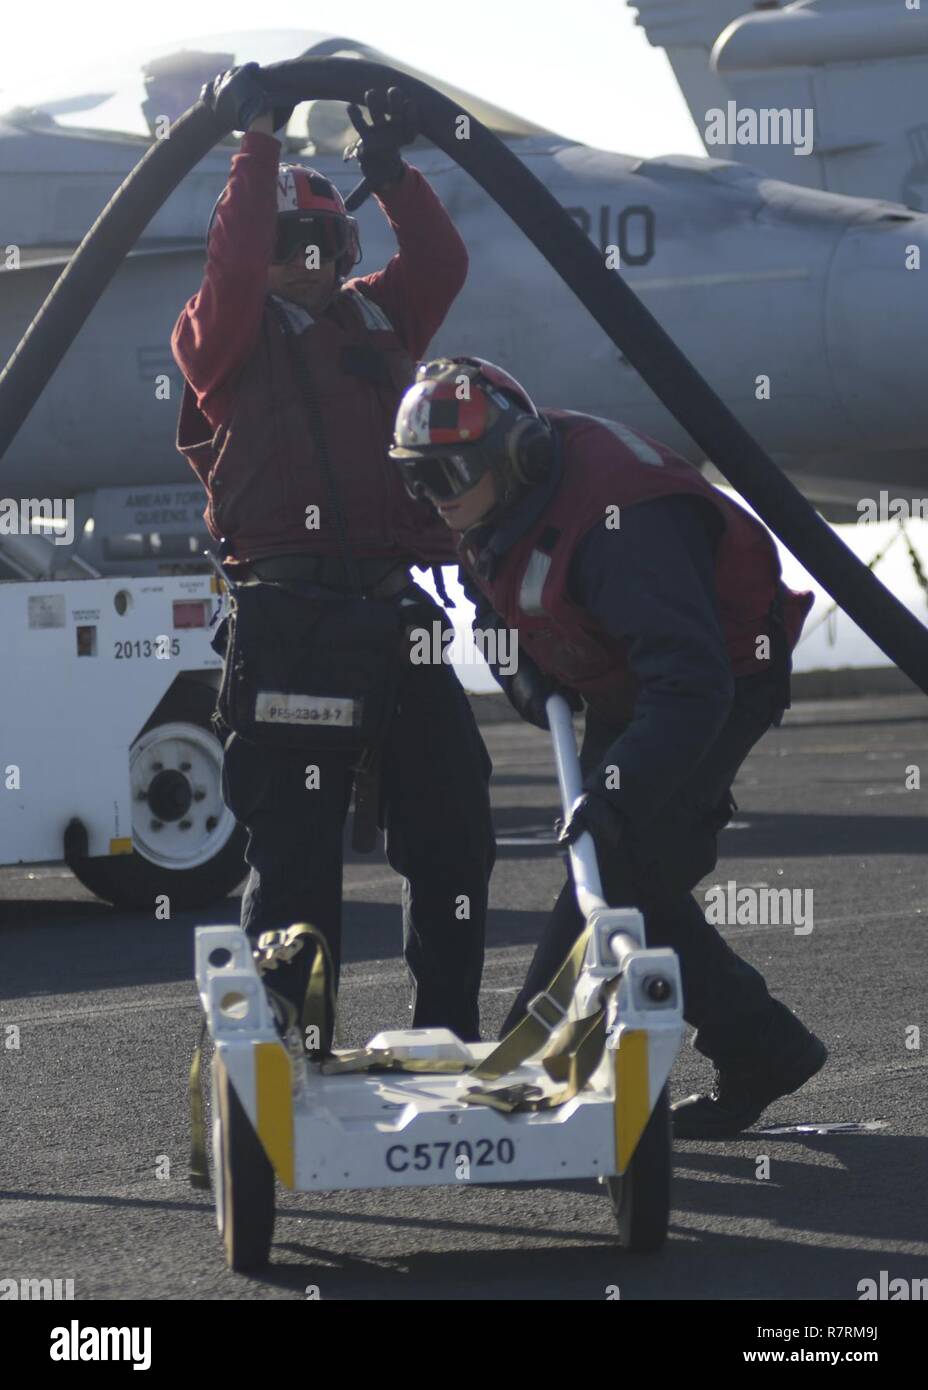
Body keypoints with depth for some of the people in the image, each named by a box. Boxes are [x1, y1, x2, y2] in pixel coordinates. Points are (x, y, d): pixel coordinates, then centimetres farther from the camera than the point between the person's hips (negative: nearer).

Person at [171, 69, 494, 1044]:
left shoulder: (374, 316, 19)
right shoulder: (225, 335, 5)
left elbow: (440, 265, 6)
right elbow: (233, 261, -12)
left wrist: (391, 171, -3)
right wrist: (257, 142, -11)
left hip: (394, 606, 5)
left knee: (451, 831, 6)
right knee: (296, 843, -5)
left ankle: (449, 1034, 17)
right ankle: (283, 1044, 1)